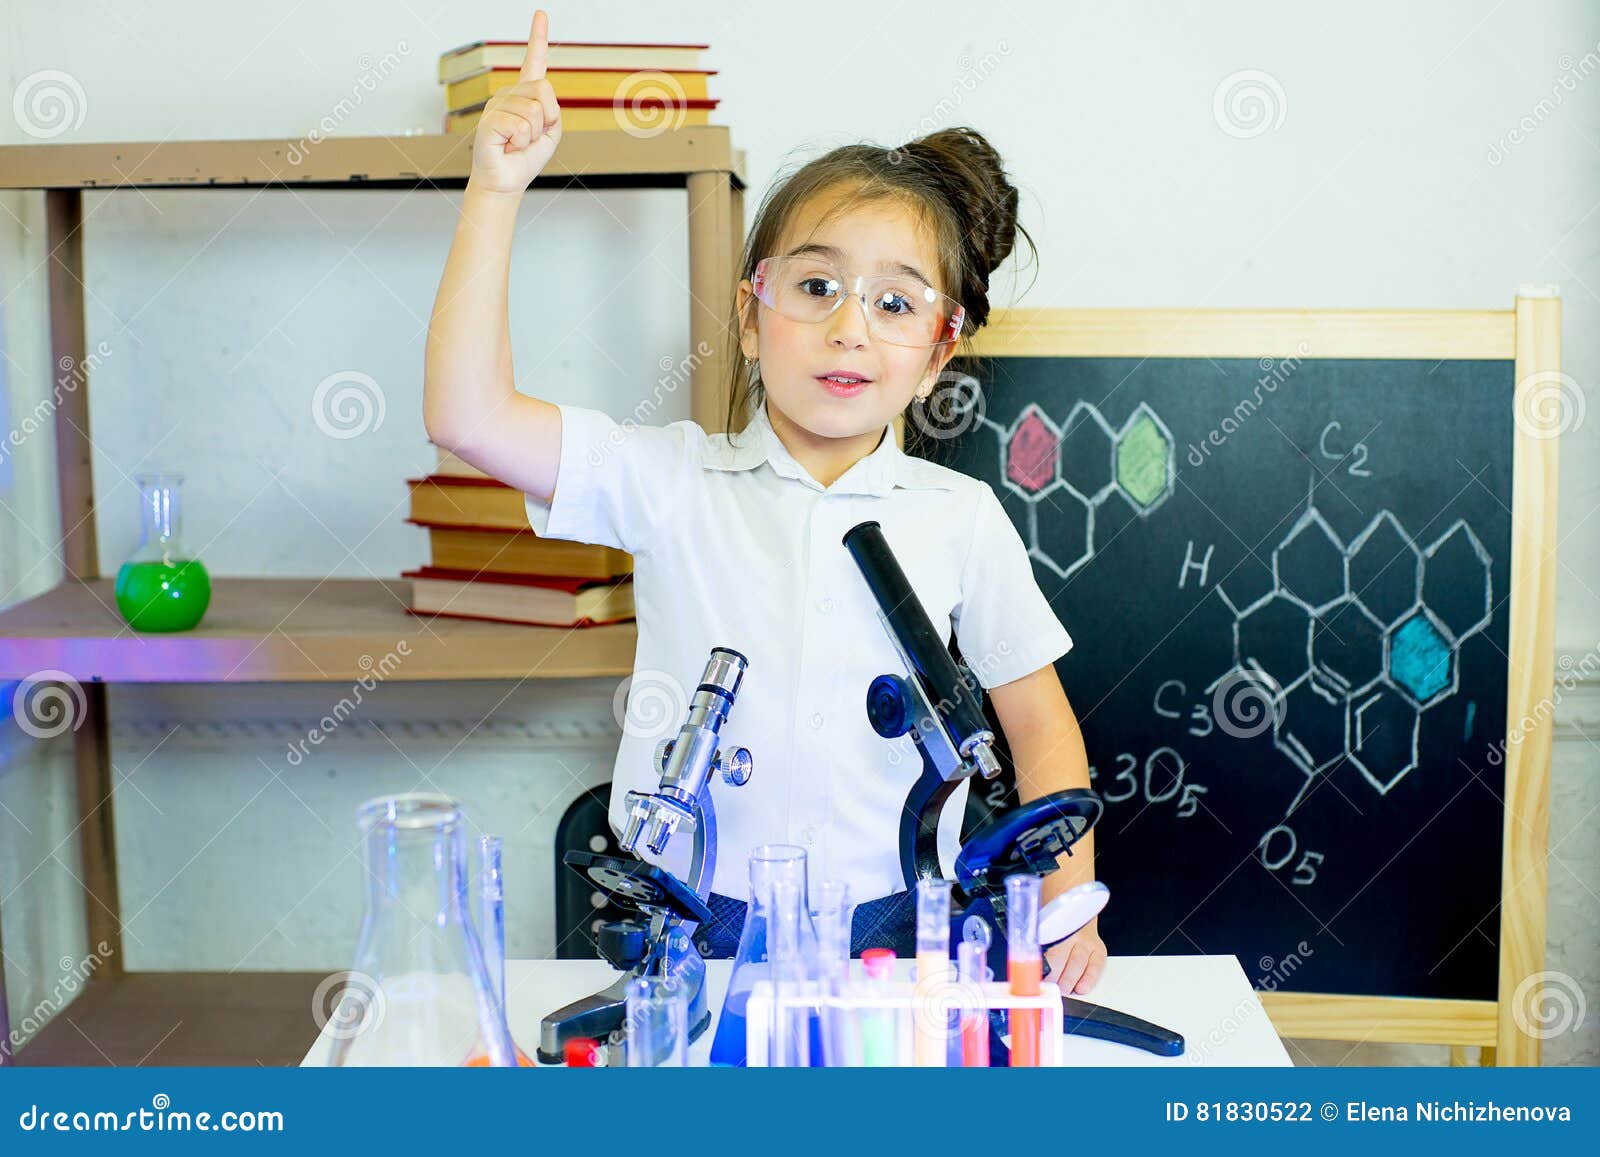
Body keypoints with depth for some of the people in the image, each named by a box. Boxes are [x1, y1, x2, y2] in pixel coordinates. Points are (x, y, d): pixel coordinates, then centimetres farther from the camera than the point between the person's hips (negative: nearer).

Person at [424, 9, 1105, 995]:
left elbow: (1041, 725, 10)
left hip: (894, 929, 1)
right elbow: (468, 415, -11)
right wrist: (497, 190, -12)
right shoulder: (670, 480, -1)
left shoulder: (962, 518, 3)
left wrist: (1067, 903, -2)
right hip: (692, 928, 0)